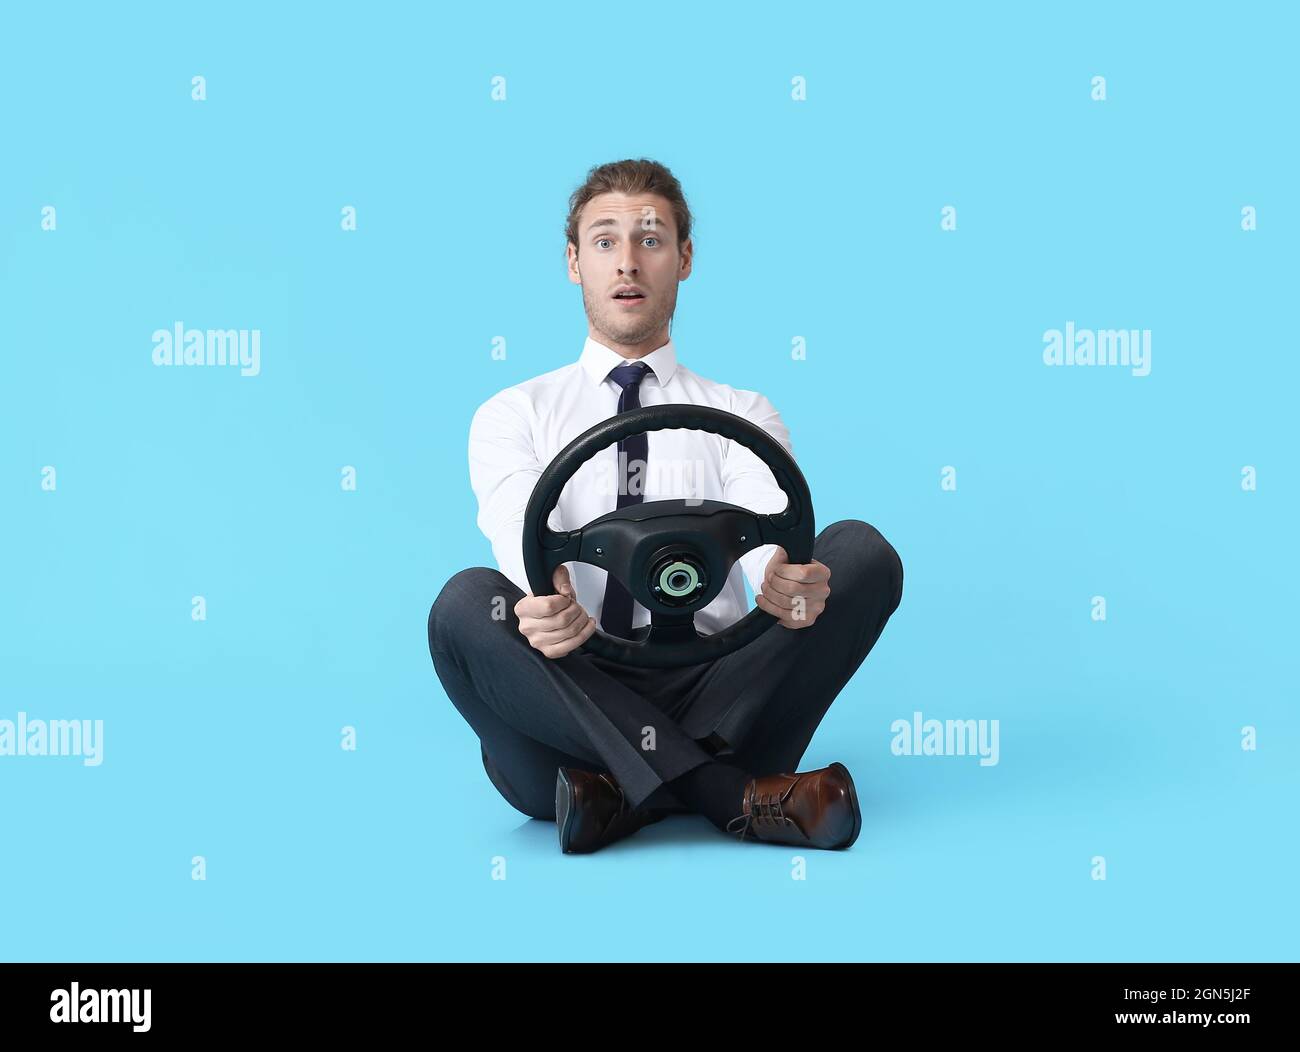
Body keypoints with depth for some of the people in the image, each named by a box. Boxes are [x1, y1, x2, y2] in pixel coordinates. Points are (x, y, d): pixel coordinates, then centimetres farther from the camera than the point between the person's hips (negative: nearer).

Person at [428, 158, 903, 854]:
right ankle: (732, 793, -32)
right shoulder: (513, 416, 14)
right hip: (563, 705, -1)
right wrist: (549, 600, -36)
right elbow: (520, 530, -9)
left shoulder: (742, 417, 16)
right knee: (466, 602, -30)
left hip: (711, 694, 1)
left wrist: (789, 581, -34)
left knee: (862, 550, -19)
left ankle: (623, 791, -27)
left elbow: (771, 532, -6)